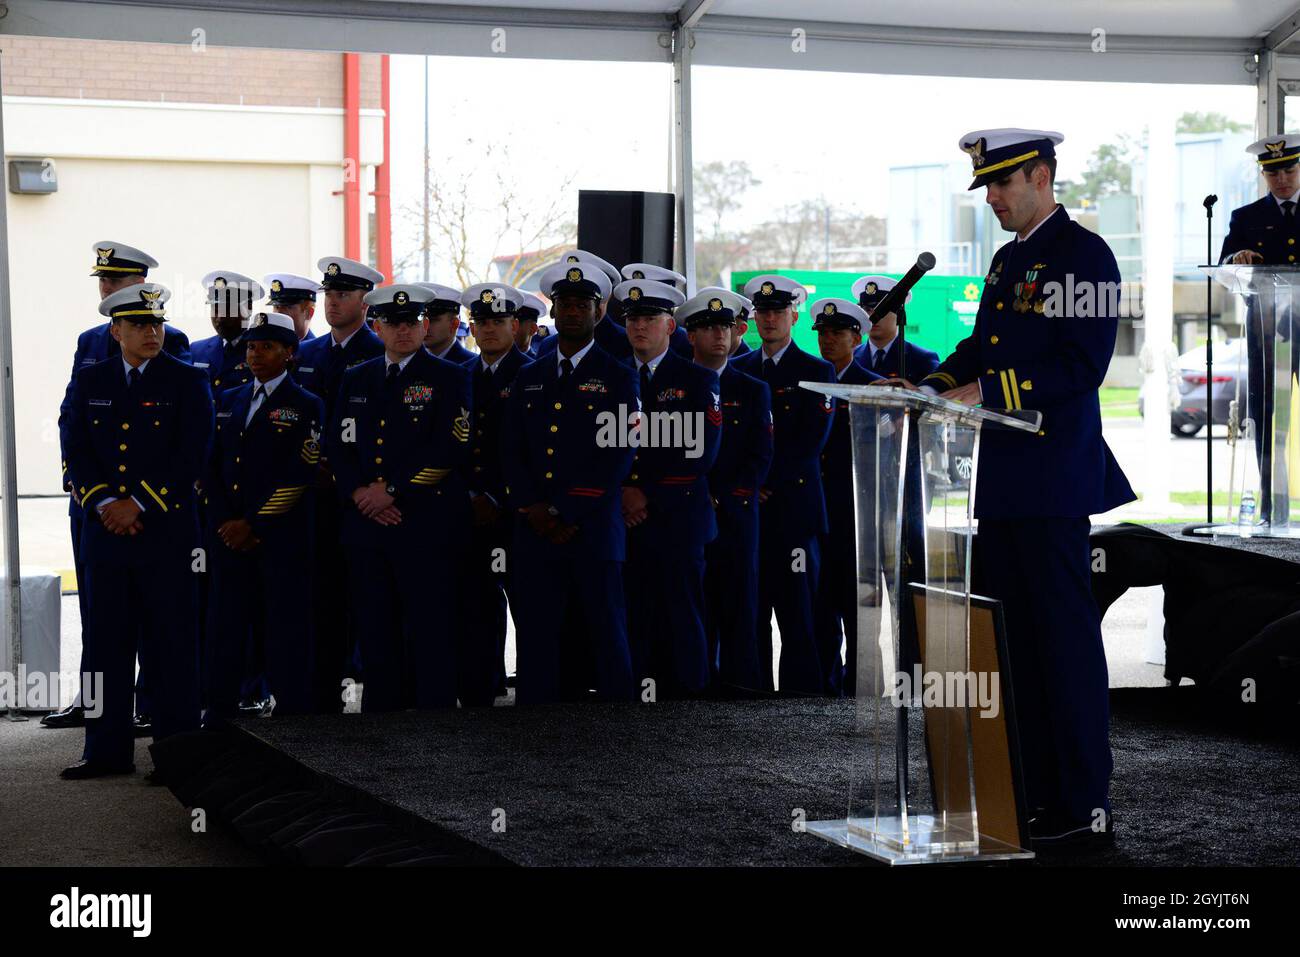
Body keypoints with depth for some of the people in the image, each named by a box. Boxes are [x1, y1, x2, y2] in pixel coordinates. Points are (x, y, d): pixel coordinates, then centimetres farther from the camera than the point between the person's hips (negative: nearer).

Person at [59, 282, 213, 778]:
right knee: (106, 642, 5)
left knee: (171, 644, 0)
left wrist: (139, 503, -13)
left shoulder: (188, 382, 1)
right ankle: (108, 750, 13)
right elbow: (75, 452, 4)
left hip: (167, 532, -3)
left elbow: (191, 458, -7)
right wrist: (104, 504, -11)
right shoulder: (88, 382, 11)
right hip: (105, 532, 3)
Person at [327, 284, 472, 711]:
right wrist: (359, 492, -6)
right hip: (366, 524, 5)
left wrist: (393, 489, -12)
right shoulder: (355, 380, 17)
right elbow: (338, 444, 12)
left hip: (427, 526, -5)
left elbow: (451, 447, -9)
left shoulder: (449, 378, 2)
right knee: (376, 634, 7)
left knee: (430, 633, -5)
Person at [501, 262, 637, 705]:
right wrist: (534, 509, -7)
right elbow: (512, 451, 10)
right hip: (535, 535, 3)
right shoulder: (528, 379, 17)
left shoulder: (618, 378, 4)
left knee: (606, 636, -1)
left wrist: (565, 513, -12)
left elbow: (618, 456, -6)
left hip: (593, 532, -3)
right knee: (536, 641, 2)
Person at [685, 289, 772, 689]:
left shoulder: (753, 391, 9)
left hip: (735, 516, 0)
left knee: (739, 611, -2)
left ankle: (740, 684, 2)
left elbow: (760, 459, 2)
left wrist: (720, 501, -8)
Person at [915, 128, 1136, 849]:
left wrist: (983, 392, -20)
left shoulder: (1083, 255, -9)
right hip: (1003, 477, 9)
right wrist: (936, 385, 4)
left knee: (1064, 638, -6)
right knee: (1007, 640, 11)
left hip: (1054, 477, -9)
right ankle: (1029, 792, 19)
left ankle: (1083, 808, 0)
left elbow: (1082, 365, -17)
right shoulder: (1007, 259, 19)